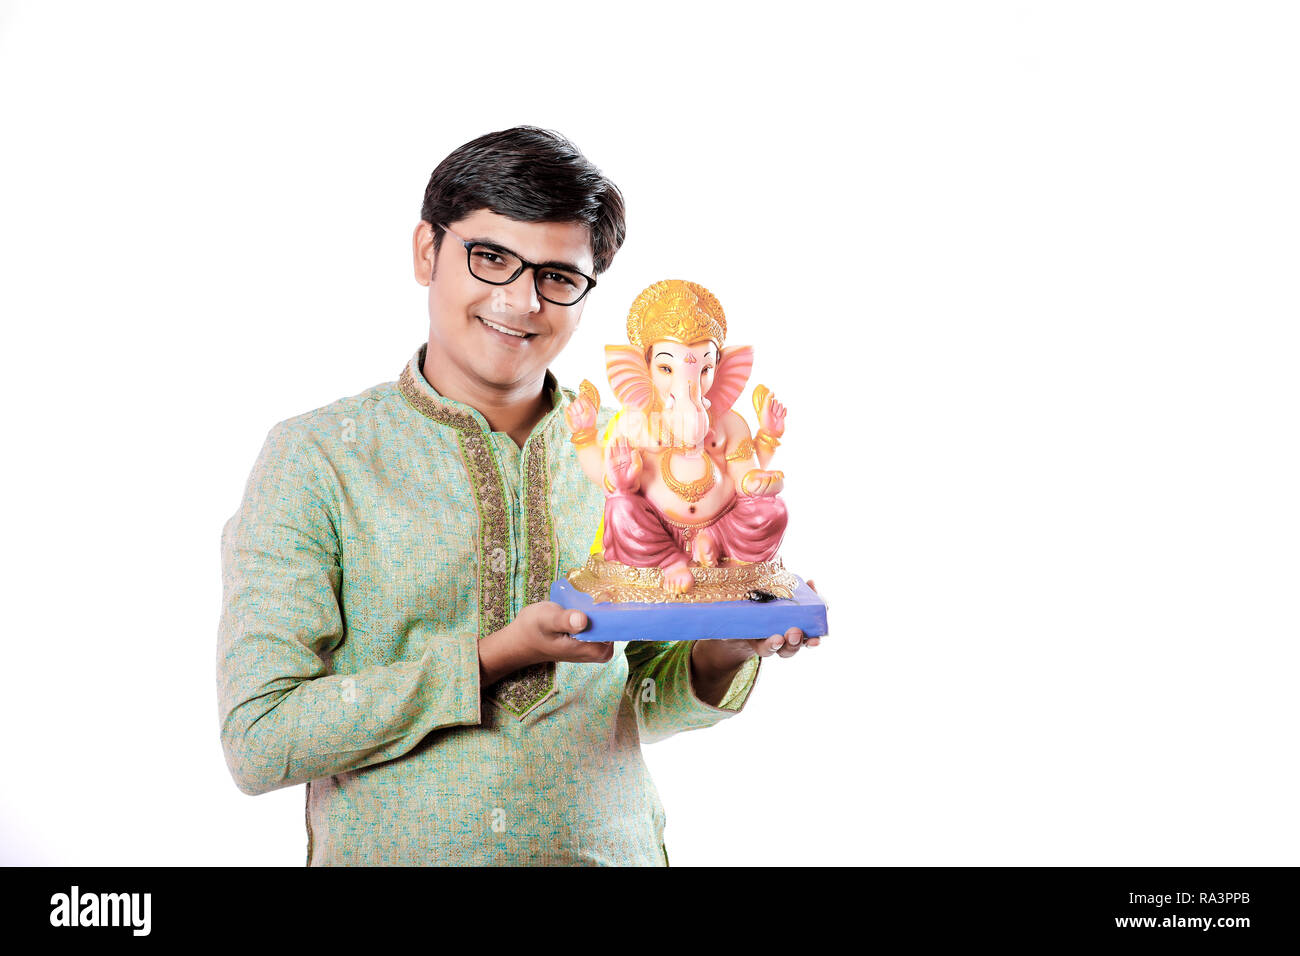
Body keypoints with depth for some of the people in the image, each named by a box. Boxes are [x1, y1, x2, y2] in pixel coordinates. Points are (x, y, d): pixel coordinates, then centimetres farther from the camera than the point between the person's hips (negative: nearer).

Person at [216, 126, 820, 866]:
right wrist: (493, 659, -19)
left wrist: (722, 653, -10)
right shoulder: (314, 458, -9)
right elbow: (257, 741, -15)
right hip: (394, 852, -2)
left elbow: (641, 703, 10)